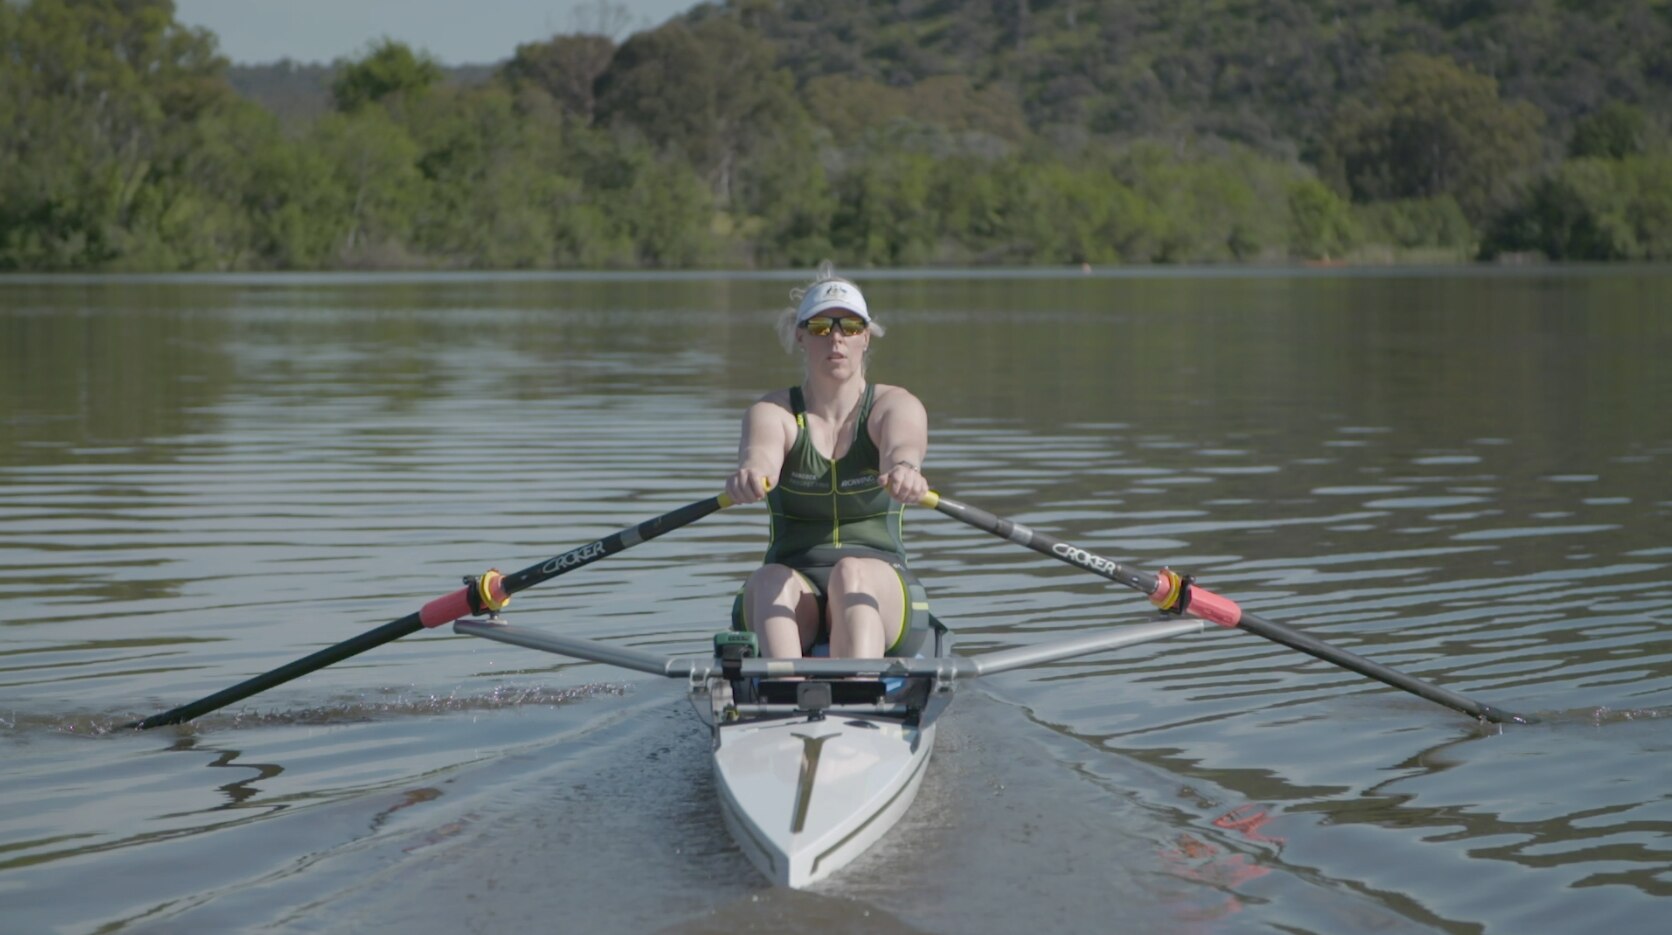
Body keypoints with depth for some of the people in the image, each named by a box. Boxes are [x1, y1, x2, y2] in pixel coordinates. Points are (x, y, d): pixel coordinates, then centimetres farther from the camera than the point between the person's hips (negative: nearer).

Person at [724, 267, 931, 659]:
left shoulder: (895, 406, 2)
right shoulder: (774, 412, 4)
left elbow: (901, 448, -23)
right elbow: (761, 453, -21)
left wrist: (904, 469, -50)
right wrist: (750, 475, -48)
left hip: (882, 594, -1)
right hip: (785, 598, 1)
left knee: (851, 573, -35)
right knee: (770, 581, -33)